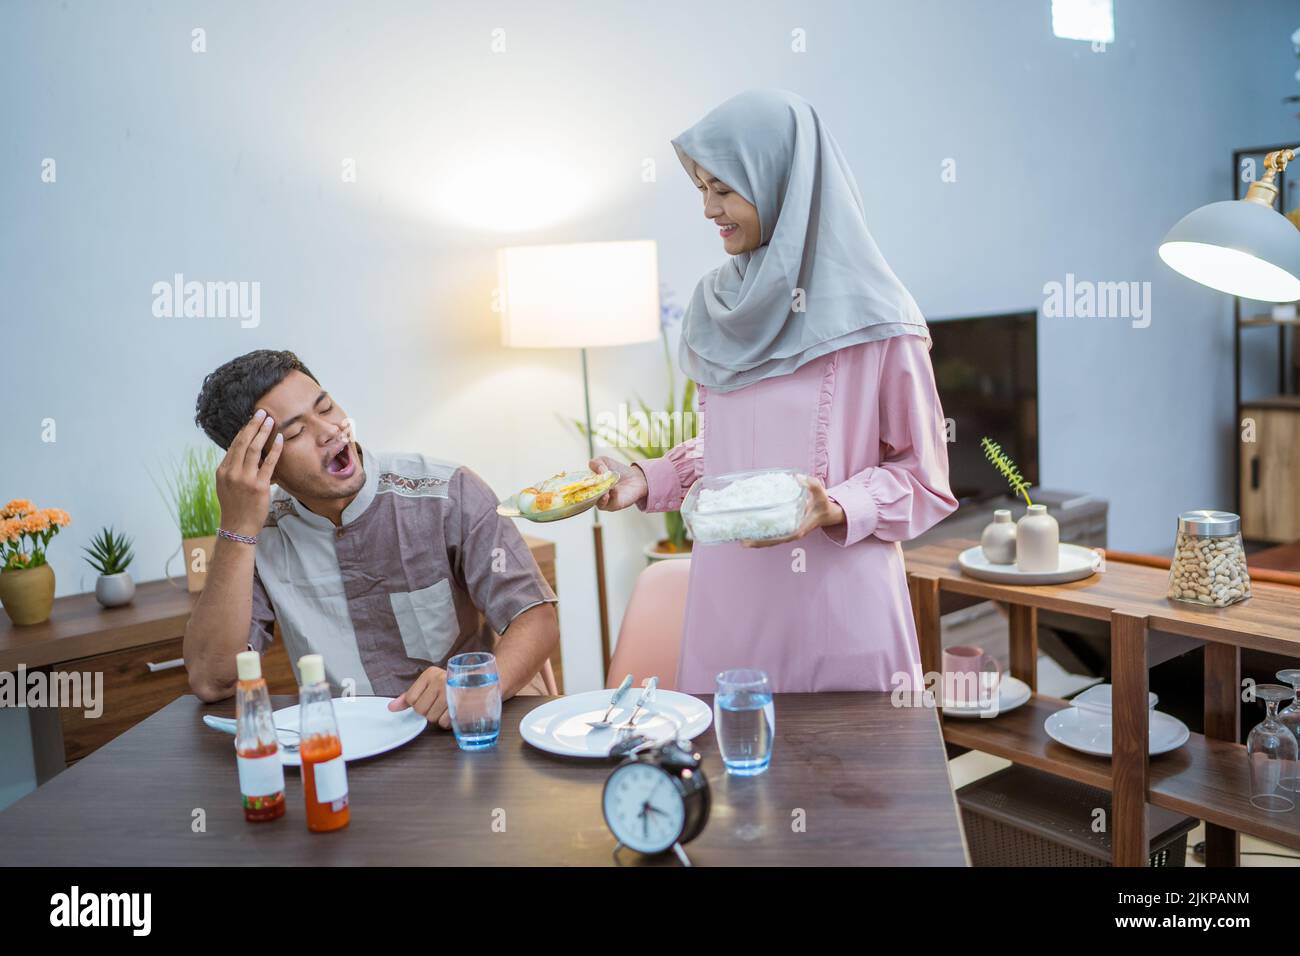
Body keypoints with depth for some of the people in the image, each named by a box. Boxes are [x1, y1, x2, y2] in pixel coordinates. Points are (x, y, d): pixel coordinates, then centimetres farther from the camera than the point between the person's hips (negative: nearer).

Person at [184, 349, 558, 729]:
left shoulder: (447, 494, -10)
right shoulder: (261, 533, -1)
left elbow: (536, 618, -11)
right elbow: (211, 682, -9)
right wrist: (238, 528, -17)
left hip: (465, 729, 0)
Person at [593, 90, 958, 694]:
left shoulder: (873, 318, -9)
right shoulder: (717, 306, 8)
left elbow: (921, 474, -3)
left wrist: (838, 509, -19)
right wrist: (647, 480, 3)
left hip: (837, 604, -4)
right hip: (728, 600, 5)